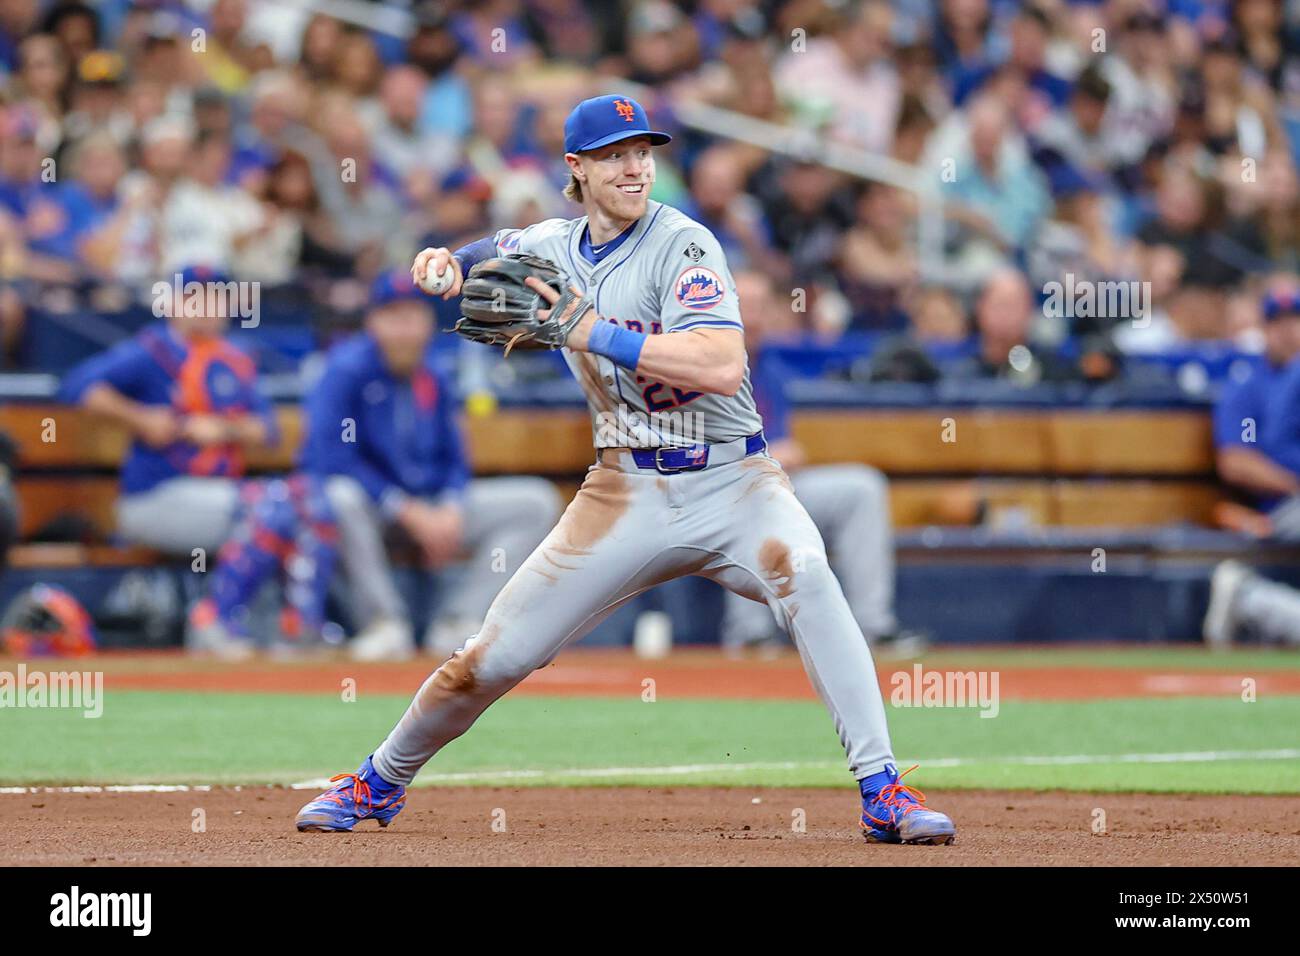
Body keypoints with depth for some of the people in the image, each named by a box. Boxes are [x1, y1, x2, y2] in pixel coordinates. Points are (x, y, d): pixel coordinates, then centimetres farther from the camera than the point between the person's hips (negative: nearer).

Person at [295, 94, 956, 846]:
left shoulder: (682, 245, -12)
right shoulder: (553, 245, 6)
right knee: (494, 656, 1)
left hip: (733, 482, -4)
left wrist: (591, 333, -26)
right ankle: (380, 783, 27)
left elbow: (723, 365, -28)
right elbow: (493, 251, 31)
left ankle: (882, 792, -33)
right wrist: (450, 261, 6)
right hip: (628, 493, 4)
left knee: (802, 573, -35)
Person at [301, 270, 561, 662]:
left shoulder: (432, 381, 7)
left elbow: (453, 462, 12)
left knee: (537, 502, -4)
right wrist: (409, 512, -23)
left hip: (429, 507, 6)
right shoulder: (347, 371, -13)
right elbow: (331, 457, -22)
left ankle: (458, 624, -12)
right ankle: (385, 624, -26)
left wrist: (450, 513, -11)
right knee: (340, 497, -41)